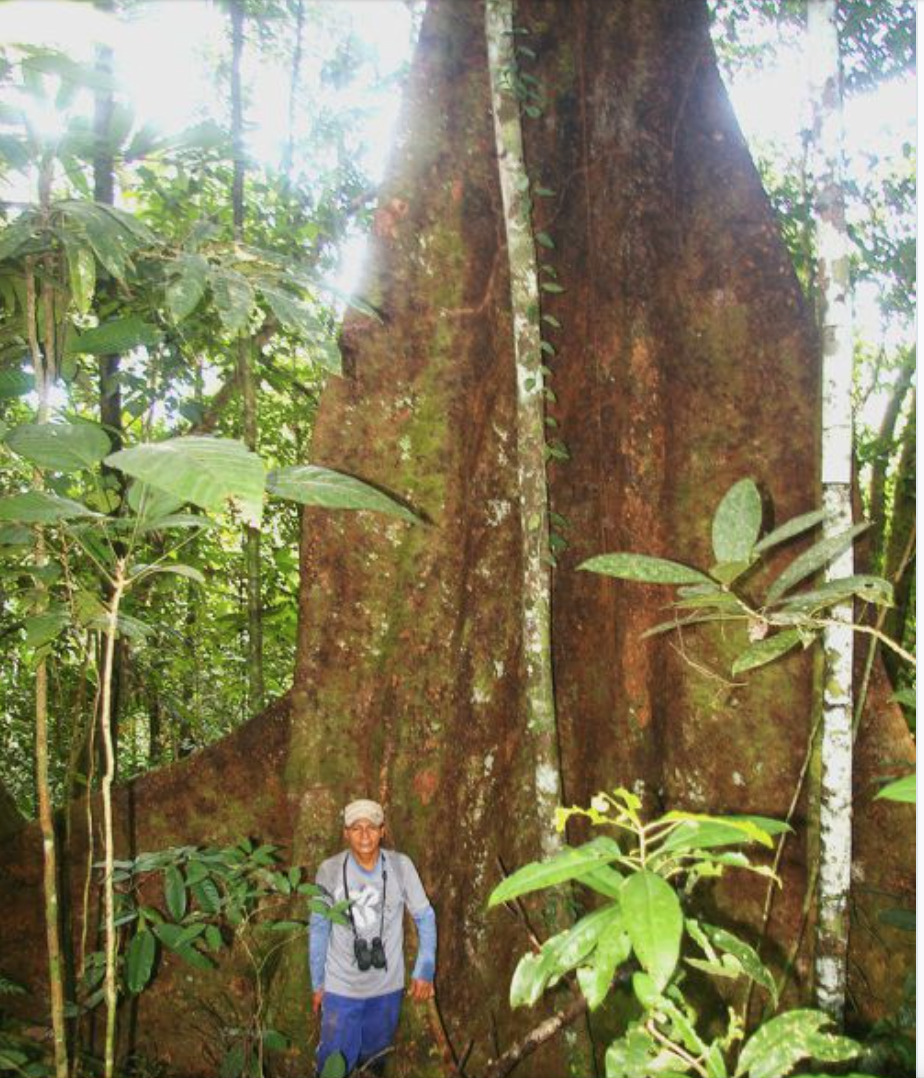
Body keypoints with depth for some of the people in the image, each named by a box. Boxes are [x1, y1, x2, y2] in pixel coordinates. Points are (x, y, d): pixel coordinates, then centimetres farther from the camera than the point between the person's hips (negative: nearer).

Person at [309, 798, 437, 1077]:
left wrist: (424, 971, -5)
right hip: (340, 987, -1)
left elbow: (425, 918, -2)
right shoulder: (330, 871, -14)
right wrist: (317, 984, 3)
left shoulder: (401, 866, -13)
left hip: (387, 986, 1)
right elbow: (319, 929, -3)